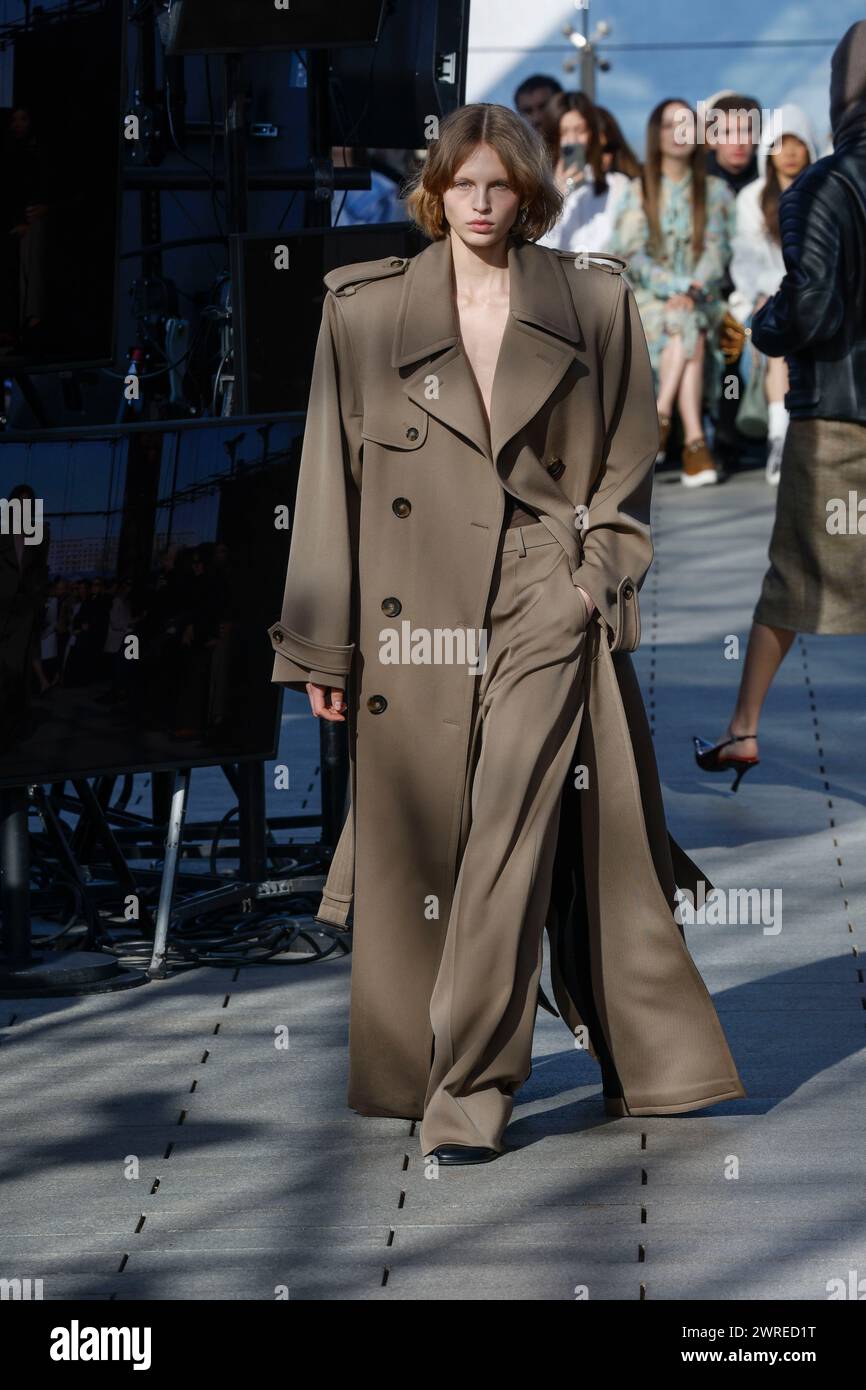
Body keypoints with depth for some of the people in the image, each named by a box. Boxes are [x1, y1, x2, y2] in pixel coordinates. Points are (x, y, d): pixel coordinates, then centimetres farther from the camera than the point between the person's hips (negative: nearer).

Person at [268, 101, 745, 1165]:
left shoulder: (593, 304, 6)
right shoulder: (363, 308, 6)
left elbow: (627, 462, 12)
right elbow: (330, 479, 6)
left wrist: (598, 570, -3)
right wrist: (319, 643, 3)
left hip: (548, 608, -1)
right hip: (413, 619, 1)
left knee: (514, 835, -10)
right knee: (417, 850, 5)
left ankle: (469, 1093, -5)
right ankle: (419, 1072, 22)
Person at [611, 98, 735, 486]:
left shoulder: (714, 191, 16)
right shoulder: (637, 192, 10)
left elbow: (716, 250, 4)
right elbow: (630, 255, 0)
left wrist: (694, 290, -16)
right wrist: (678, 286, -15)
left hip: (700, 299, 1)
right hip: (646, 298, -1)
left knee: (686, 323, -35)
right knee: (684, 325, -34)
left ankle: (661, 417, -37)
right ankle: (693, 441, -42)